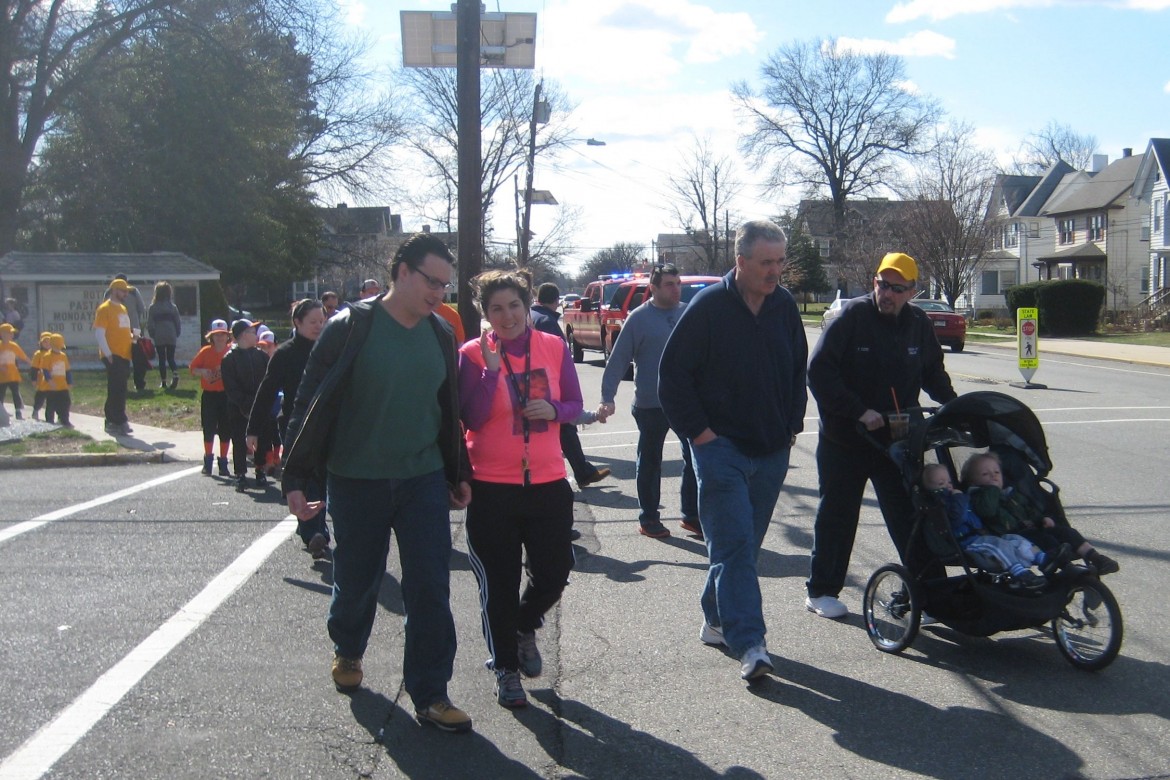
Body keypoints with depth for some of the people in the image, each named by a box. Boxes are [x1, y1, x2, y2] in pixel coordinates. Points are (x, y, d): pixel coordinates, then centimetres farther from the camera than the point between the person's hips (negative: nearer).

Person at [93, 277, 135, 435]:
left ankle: (112, 422, 17)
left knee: (119, 390, 11)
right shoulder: (105, 309, -8)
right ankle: (120, 422, -8)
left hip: (124, 355, 8)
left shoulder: (122, 308, 18)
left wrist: (132, 336, 6)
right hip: (113, 356, -8)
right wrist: (108, 354, -18)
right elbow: (99, 333, -14)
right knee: (117, 390, -10)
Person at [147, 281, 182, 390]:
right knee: (170, 358, 7)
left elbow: (149, 324, -2)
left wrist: (152, 335, 9)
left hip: (159, 337, -1)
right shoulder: (173, 307, 2)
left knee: (161, 359, 7)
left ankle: (163, 382, 6)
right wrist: (177, 334, 15)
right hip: (171, 337, 1)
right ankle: (175, 373, -21)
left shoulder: (152, 307, -2)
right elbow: (178, 323, 4)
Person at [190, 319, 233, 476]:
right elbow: (192, 369, 5)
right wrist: (202, 372, -14)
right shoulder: (206, 351, 0)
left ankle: (223, 464, 13)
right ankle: (208, 461, 14)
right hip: (209, 395, 0)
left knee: (226, 430, 5)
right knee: (209, 429, 3)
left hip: (226, 394, 0)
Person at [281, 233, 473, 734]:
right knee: (356, 581, 14)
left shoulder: (440, 335, 5)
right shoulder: (351, 327, -10)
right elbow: (310, 403, -9)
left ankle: (430, 694, 9)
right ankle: (348, 651, 44)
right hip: (356, 483, -3)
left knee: (431, 588, -2)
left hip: (424, 481, 3)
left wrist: (459, 475, 18)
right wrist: (295, 479, -12)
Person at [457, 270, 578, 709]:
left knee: (553, 574, 9)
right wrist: (491, 369, -22)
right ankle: (505, 668, 25)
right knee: (499, 585, 7)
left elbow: (575, 405, 8)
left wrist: (553, 410, -13)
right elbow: (472, 418, -14)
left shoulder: (554, 348, 2)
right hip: (492, 487, -3)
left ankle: (525, 630, 41)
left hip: (548, 482, 3)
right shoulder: (473, 355, -6)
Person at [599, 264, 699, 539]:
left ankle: (692, 515, 20)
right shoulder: (638, 318, -8)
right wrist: (607, 397, -15)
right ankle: (648, 519, 22)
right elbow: (618, 361, -8)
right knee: (650, 462, 10)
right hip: (651, 405, -3)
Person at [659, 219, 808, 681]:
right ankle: (748, 644, -12)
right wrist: (697, 430, -11)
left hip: (772, 451, 6)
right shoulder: (708, 308, -10)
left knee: (744, 545, 13)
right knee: (734, 545, -10)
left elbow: (799, 370, 20)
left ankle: (717, 621, 28)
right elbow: (672, 375, -7)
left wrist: (792, 425, 12)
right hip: (721, 448, -5)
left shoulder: (785, 306, 7)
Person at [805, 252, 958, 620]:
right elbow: (819, 370, -18)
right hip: (844, 438, -3)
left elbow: (933, 372, 18)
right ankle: (820, 590, 20)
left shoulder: (919, 324, 3)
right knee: (837, 517, 8)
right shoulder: (851, 316, -13)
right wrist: (859, 411, -24)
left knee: (909, 516, 5)